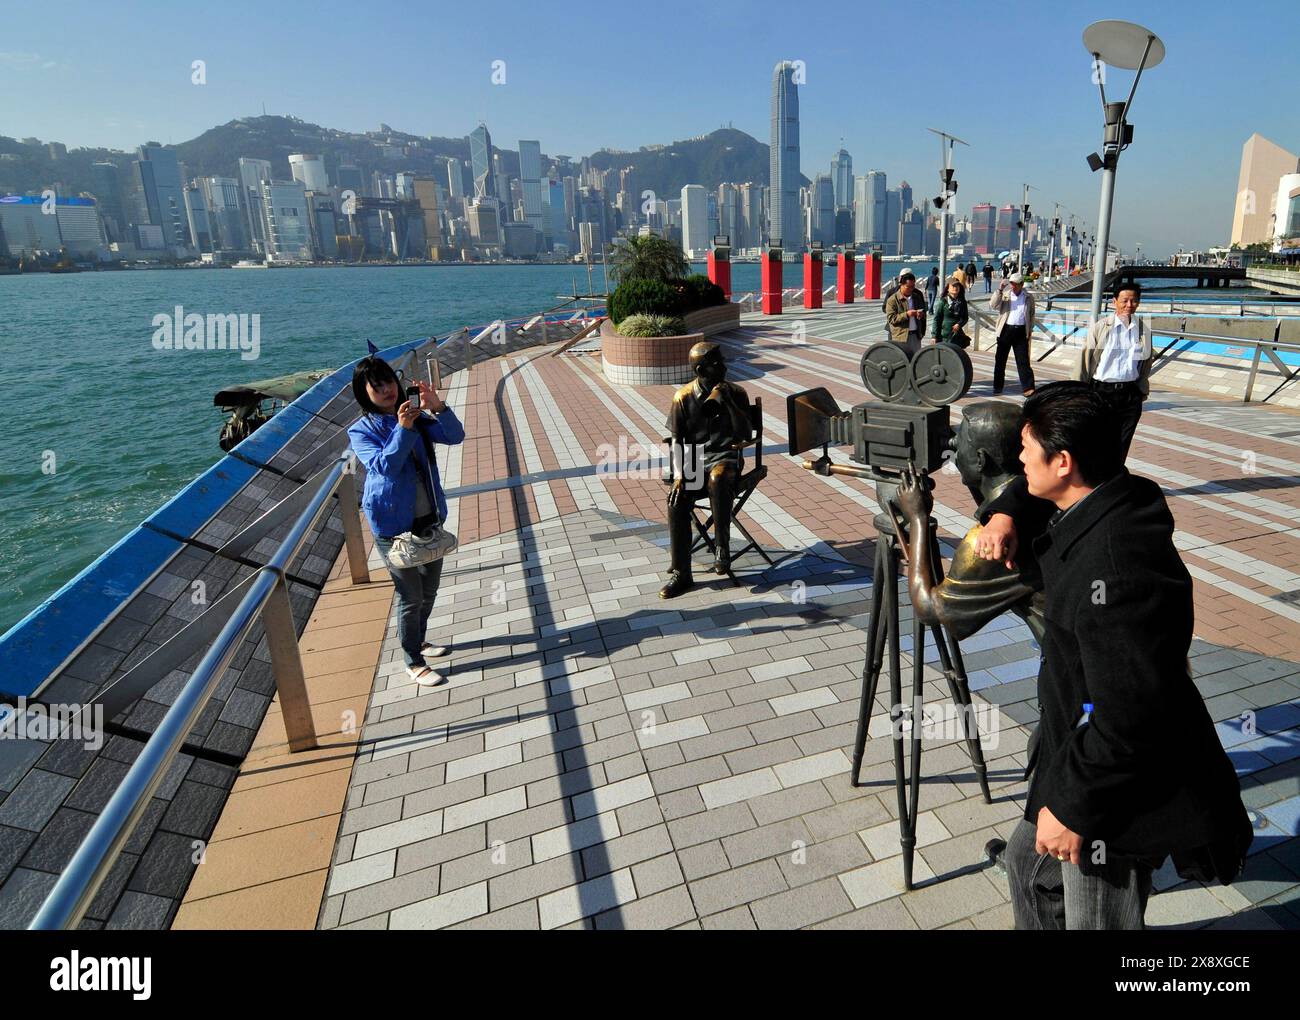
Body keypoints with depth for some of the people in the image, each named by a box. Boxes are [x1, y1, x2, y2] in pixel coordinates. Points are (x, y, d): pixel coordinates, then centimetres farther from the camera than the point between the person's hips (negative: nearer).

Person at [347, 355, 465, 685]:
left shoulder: (415, 416, 4)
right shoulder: (361, 430, -9)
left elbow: (455, 436, -7)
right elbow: (384, 465, -23)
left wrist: (439, 407, -23)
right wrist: (403, 429, -32)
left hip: (430, 518, 6)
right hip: (394, 525, -5)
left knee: (430, 589, 20)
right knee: (410, 596, 3)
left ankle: (418, 640, 43)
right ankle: (413, 663, 22)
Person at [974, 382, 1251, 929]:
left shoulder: (1119, 566, -34)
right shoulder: (1097, 509, -6)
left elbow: (1130, 717, -31)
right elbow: (1027, 490, 17)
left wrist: (1073, 806, -20)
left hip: (1121, 791, -9)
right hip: (1080, 749, 9)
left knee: (1094, 917, 15)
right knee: (1028, 864, 27)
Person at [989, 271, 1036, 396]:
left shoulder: (1029, 297, 9)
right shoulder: (1005, 294, 5)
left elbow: (1031, 314, 17)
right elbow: (992, 306, -9)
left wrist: (1030, 330, 9)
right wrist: (999, 290, -17)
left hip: (1021, 331, 0)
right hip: (1006, 330, 0)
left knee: (1023, 360, -2)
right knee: (1000, 359, 5)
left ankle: (1027, 388, -3)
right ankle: (997, 387, 15)